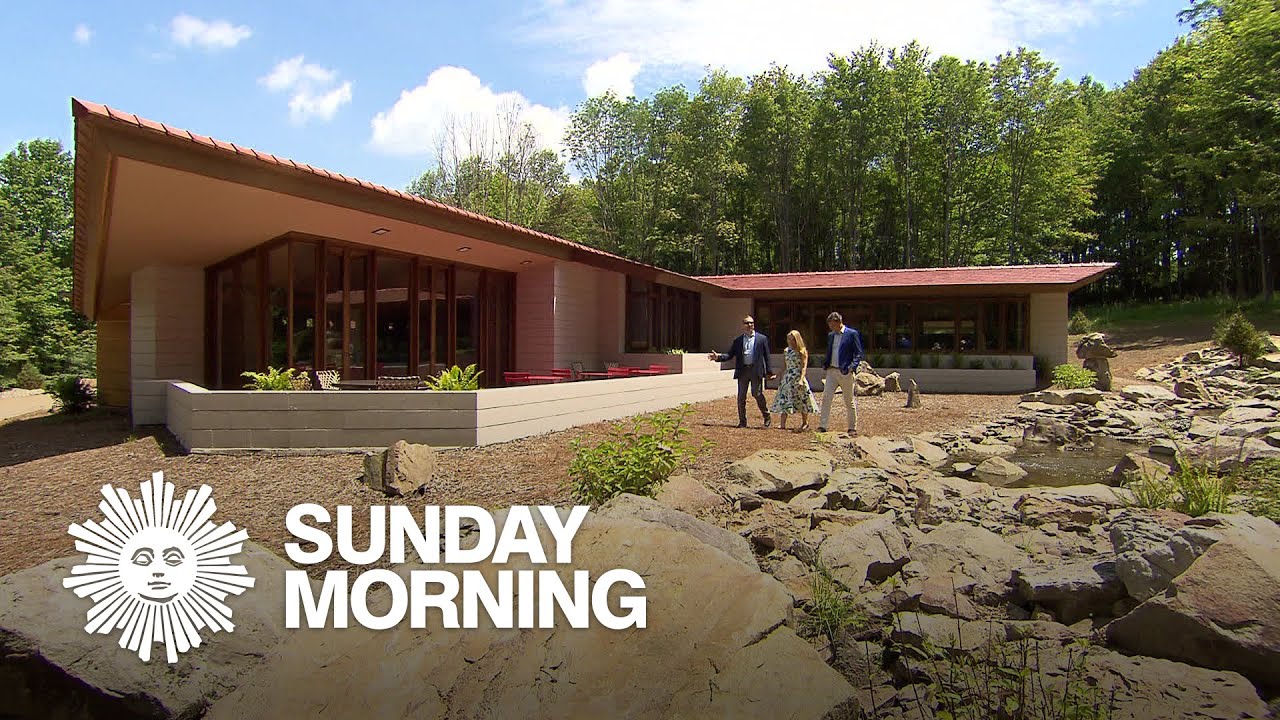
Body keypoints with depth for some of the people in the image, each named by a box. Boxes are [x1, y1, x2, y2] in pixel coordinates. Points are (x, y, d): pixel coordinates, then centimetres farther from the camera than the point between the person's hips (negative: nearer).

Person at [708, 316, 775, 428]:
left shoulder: (762, 339, 5)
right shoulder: (737, 340, 11)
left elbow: (766, 356, 5)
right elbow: (730, 355, 7)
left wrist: (769, 372, 1)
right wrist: (718, 357, -10)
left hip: (756, 370, -3)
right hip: (742, 370, 3)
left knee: (757, 394, -8)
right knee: (741, 397, 4)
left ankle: (766, 416, 14)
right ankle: (742, 421, 14)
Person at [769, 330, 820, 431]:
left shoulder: (802, 351, -4)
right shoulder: (786, 351, 10)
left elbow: (804, 367, -10)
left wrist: (801, 379, -20)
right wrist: (781, 379, 12)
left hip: (798, 378, -4)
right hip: (787, 378, 5)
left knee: (802, 401, 5)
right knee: (784, 401, -4)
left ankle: (805, 423, 19)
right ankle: (782, 424, -7)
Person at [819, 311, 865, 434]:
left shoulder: (852, 334, -5)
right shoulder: (830, 335, 13)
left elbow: (858, 353, -5)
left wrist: (852, 366, -18)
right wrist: (826, 365, 7)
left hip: (845, 372, -5)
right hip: (831, 370, 5)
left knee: (849, 401, 4)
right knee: (826, 397, -4)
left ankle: (852, 428, 15)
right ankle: (823, 426, -1)